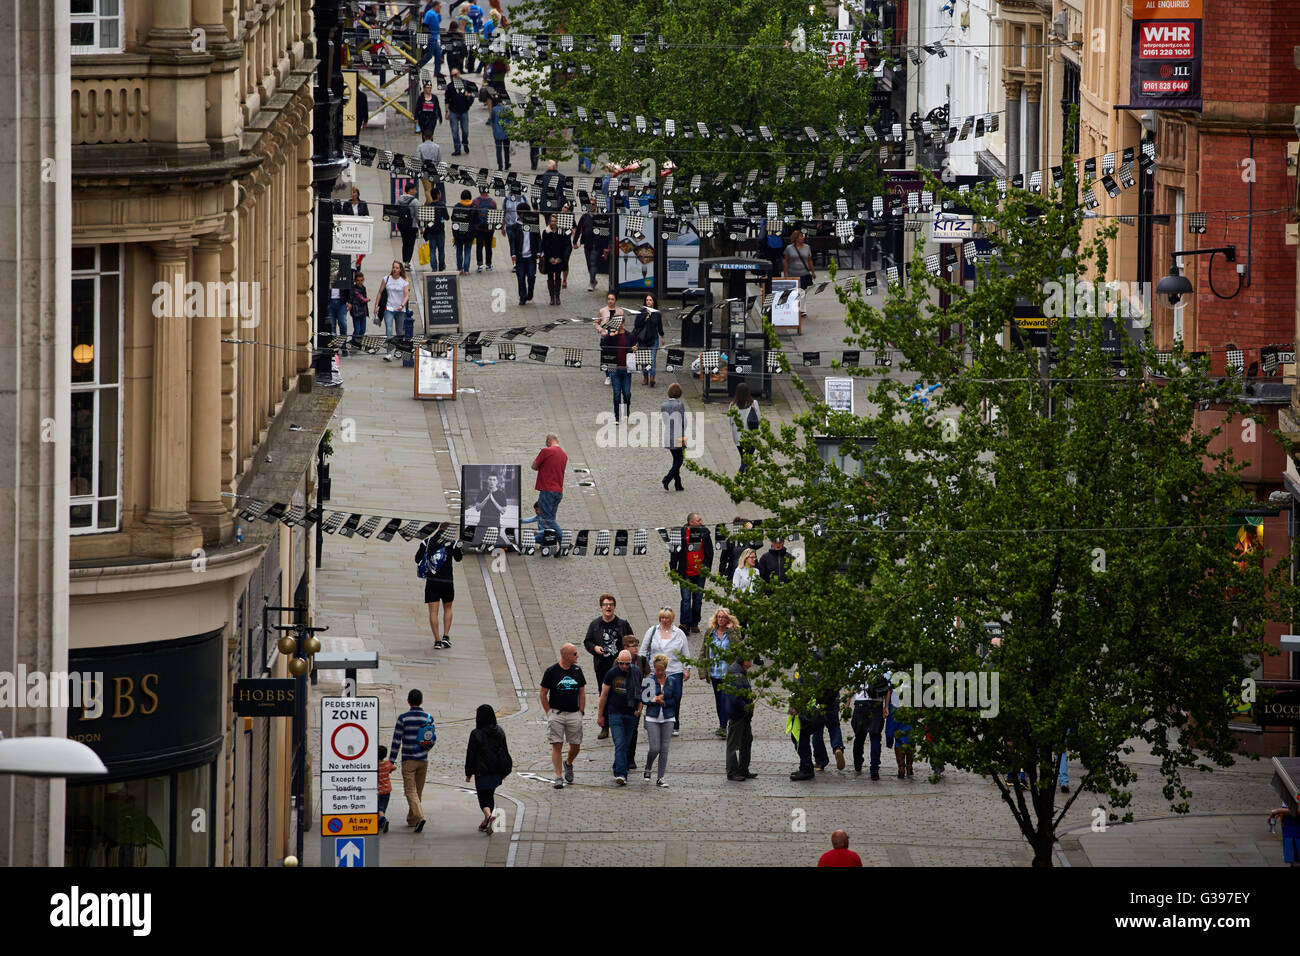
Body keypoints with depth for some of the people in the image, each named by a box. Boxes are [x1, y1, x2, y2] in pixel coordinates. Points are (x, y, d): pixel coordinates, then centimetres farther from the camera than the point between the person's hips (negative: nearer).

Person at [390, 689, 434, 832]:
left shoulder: (403, 718, -10)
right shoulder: (428, 718, 1)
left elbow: (396, 740, -9)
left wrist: (392, 761, -5)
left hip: (408, 761, -4)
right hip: (423, 760, 4)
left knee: (411, 791, -6)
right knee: (418, 791, 16)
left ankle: (419, 816, -26)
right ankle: (411, 820, 25)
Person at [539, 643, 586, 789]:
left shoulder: (577, 670, 7)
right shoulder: (551, 671, -4)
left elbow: (582, 693, 14)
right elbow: (543, 694, 1)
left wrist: (581, 712, 6)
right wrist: (549, 713, -3)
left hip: (574, 714, 3)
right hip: (556, 714, -3)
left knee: (575, 746, 4)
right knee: (557, 745, -7)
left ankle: (569, 764, 34)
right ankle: (558, 777, -5)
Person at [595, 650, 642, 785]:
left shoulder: (636, 673, 4)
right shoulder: (612, 673, -4)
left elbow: (640, 693, 16)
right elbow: (604, 695, 2)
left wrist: (639, 710, 4)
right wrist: (600, 715, 4)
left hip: (631, 714, 3)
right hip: (615, 713, -3)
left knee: (625, 746, 9)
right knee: (619, 744, -14)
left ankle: (617, 772, 23)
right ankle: (621, 775, -20)